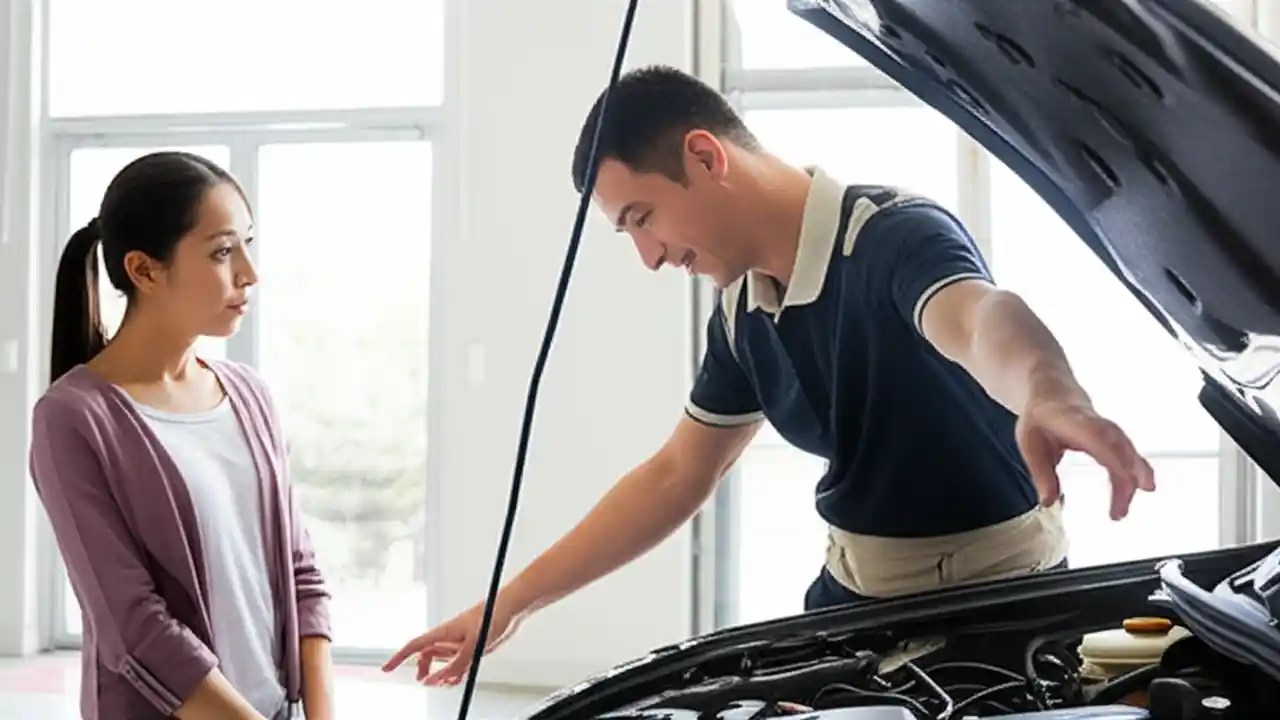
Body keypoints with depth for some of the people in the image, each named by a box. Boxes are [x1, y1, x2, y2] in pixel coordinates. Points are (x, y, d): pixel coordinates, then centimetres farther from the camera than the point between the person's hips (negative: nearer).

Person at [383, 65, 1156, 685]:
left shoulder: (893, 235, -23)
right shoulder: (744, 311, 3)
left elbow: (983, 318, -45)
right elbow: (676, 477, 11)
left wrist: (1049, 397, -70)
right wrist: (511, 603, 10)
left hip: (996, 586, -7)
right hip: (856, 587, 8)